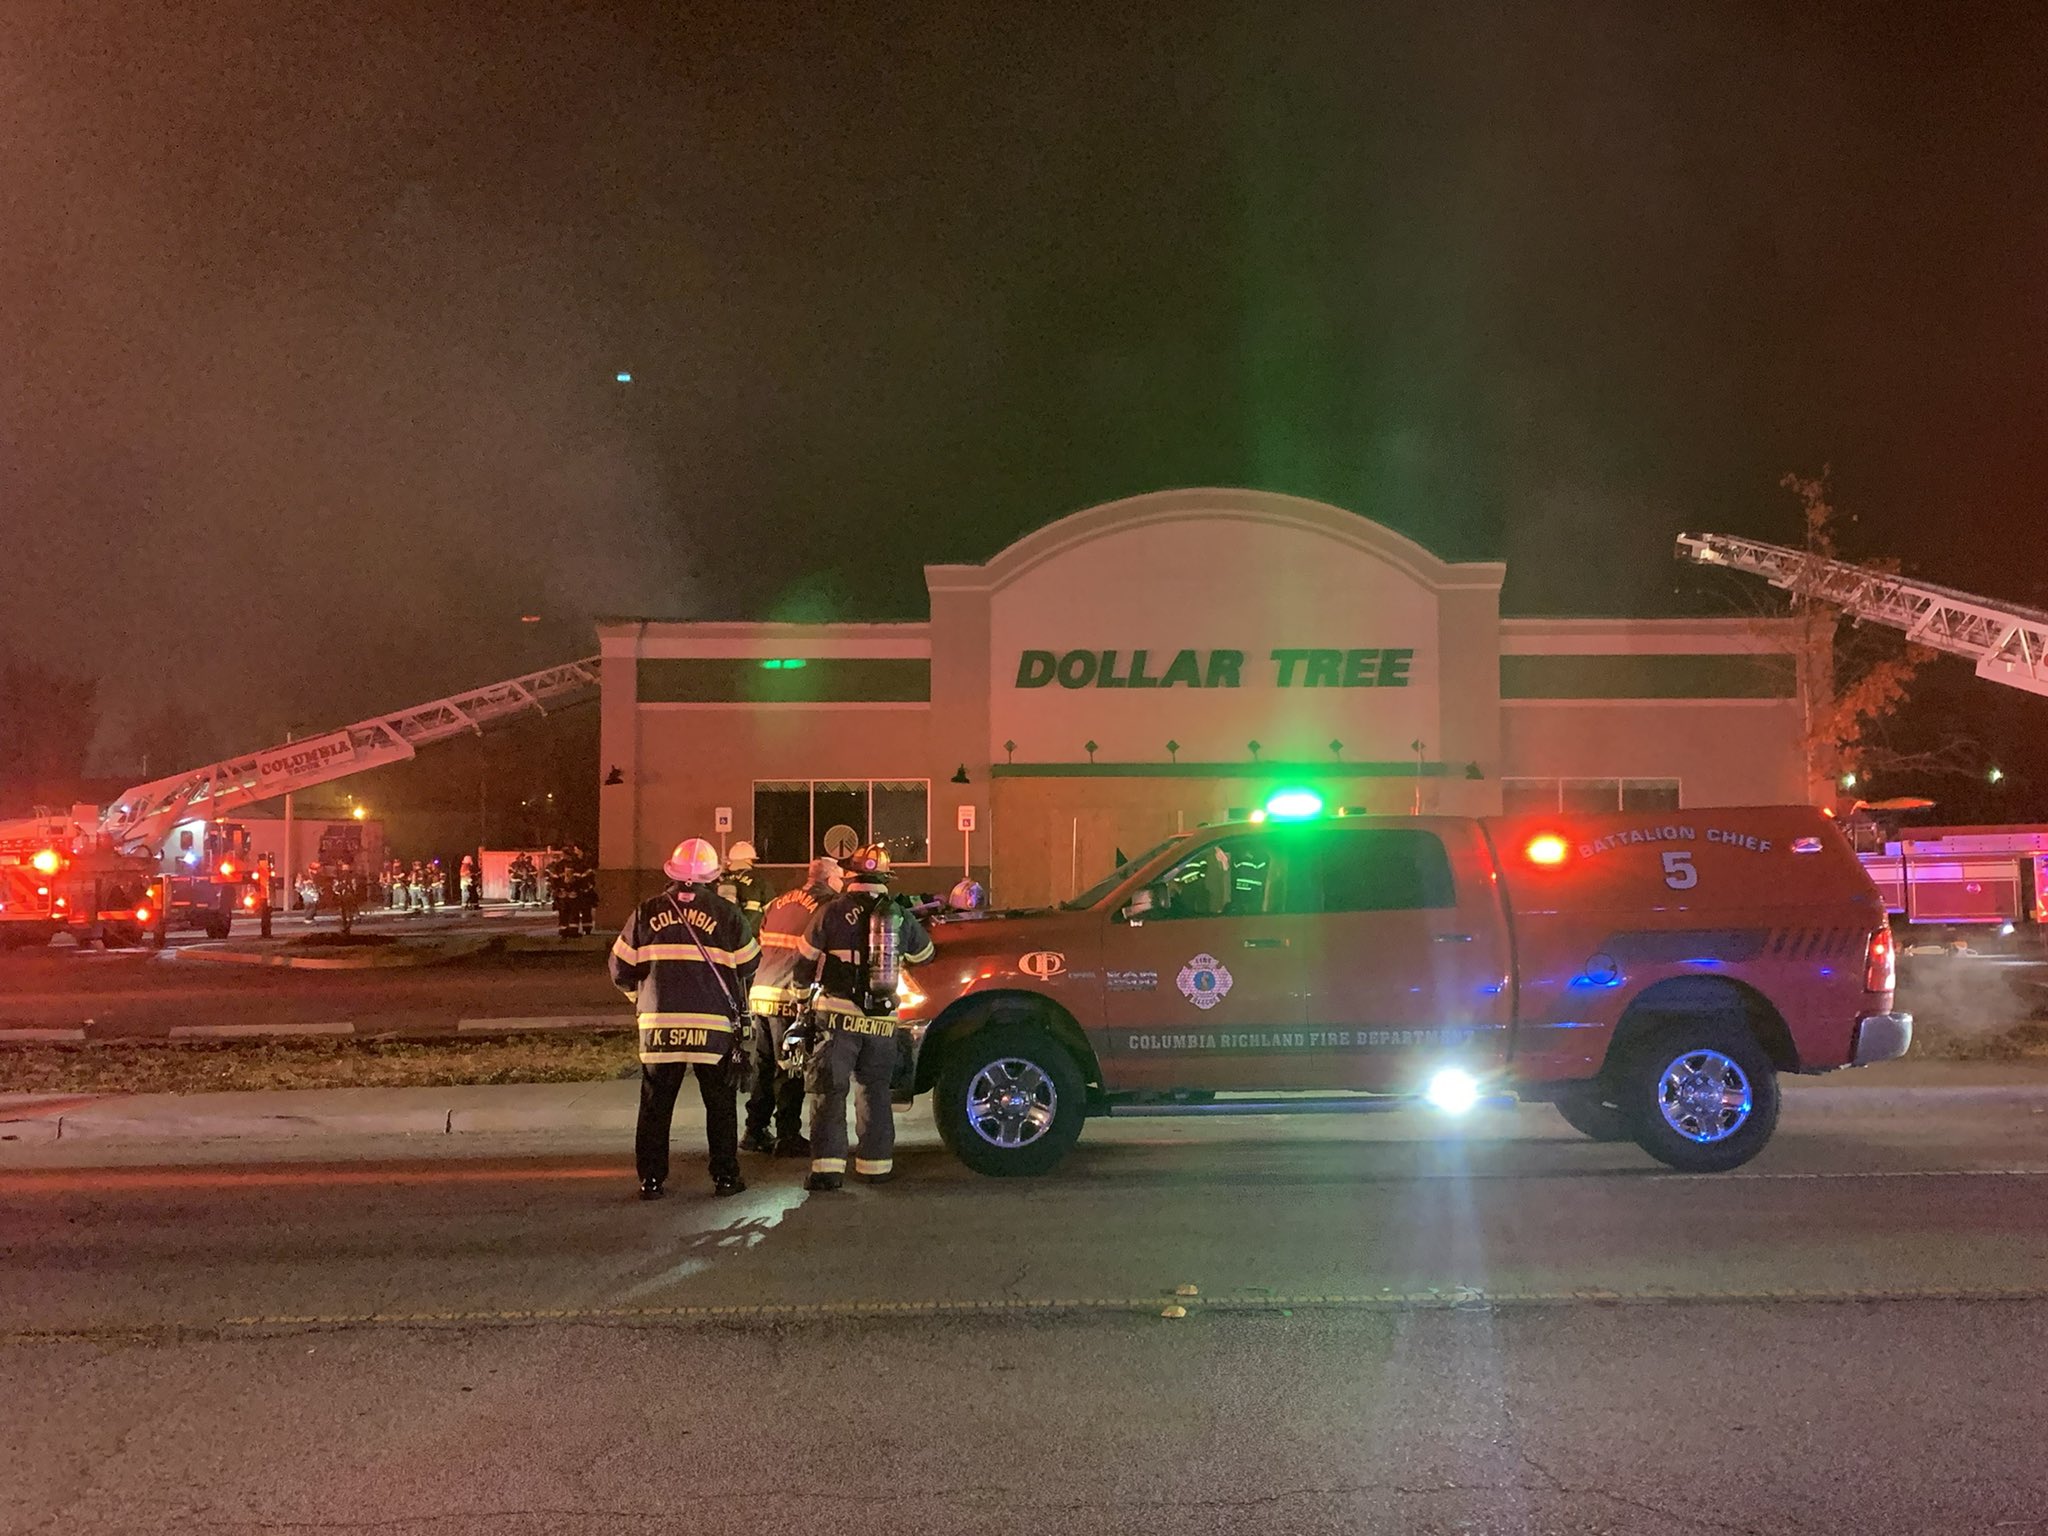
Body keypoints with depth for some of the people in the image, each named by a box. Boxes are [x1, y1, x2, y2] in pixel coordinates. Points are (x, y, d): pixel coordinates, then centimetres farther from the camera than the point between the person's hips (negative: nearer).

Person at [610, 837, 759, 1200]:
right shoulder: (725, 913, -4)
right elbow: (749, 964, 3)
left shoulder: (646, 912, 0)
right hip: (714, 1024, -1)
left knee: (655, 1105, 11)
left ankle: (651, 1180, 12)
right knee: (720, 1104, 11)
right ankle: (725, 1176, 13)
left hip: (659, 1024, 1)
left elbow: (621, 969, 3)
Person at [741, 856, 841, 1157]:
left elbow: (760, 947, 17)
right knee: (790, 1071, -1)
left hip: (760, 995, 7)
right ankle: (788, 1137, 2)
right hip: (788, 999, -7)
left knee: (763, 1067, 15)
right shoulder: (825, 907, -6)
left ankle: (755, 1132, 20)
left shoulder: (777, 903, 16)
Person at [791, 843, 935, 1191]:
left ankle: (828, 1166, -7)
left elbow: (805, 959, 4)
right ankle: (875, 1162, 19)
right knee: (875, 1091, 16)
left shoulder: (835, 911, -4)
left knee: (829, 1090, 1)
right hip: (882, 1020, 3)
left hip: (839, 1016, -3)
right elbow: (925, 953, 23)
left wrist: (804, 986, 26)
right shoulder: (900, 915, 6)